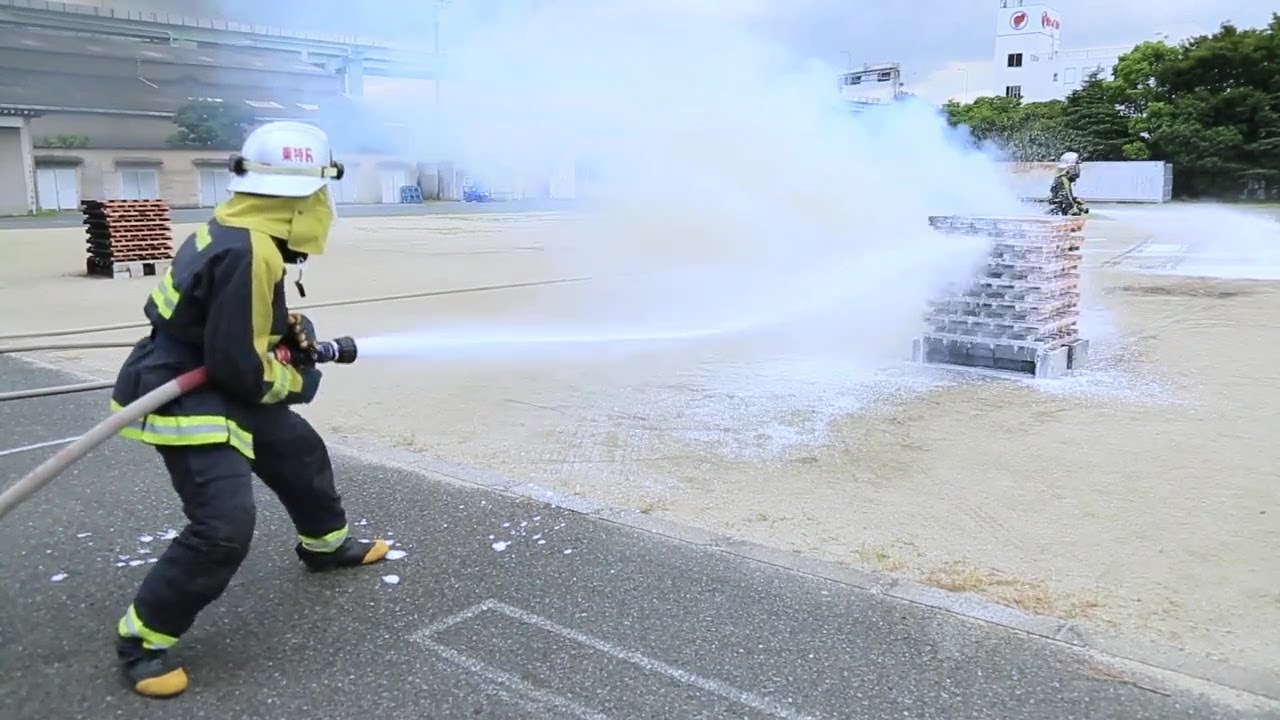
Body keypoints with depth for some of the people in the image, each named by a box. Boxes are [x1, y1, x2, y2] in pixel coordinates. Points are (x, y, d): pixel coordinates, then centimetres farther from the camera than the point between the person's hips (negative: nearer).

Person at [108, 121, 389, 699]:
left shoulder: (240, 231, 2)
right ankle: (141, 640, 3)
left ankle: (326, 544, 47)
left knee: (300, 452, 23)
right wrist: (296, 382, -8)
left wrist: (289, 326, 4)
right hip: (182, 397, -10)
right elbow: (239, 365, -27)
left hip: (218, 385, 10)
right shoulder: (248, 252, -29)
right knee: (226, 525, -15)